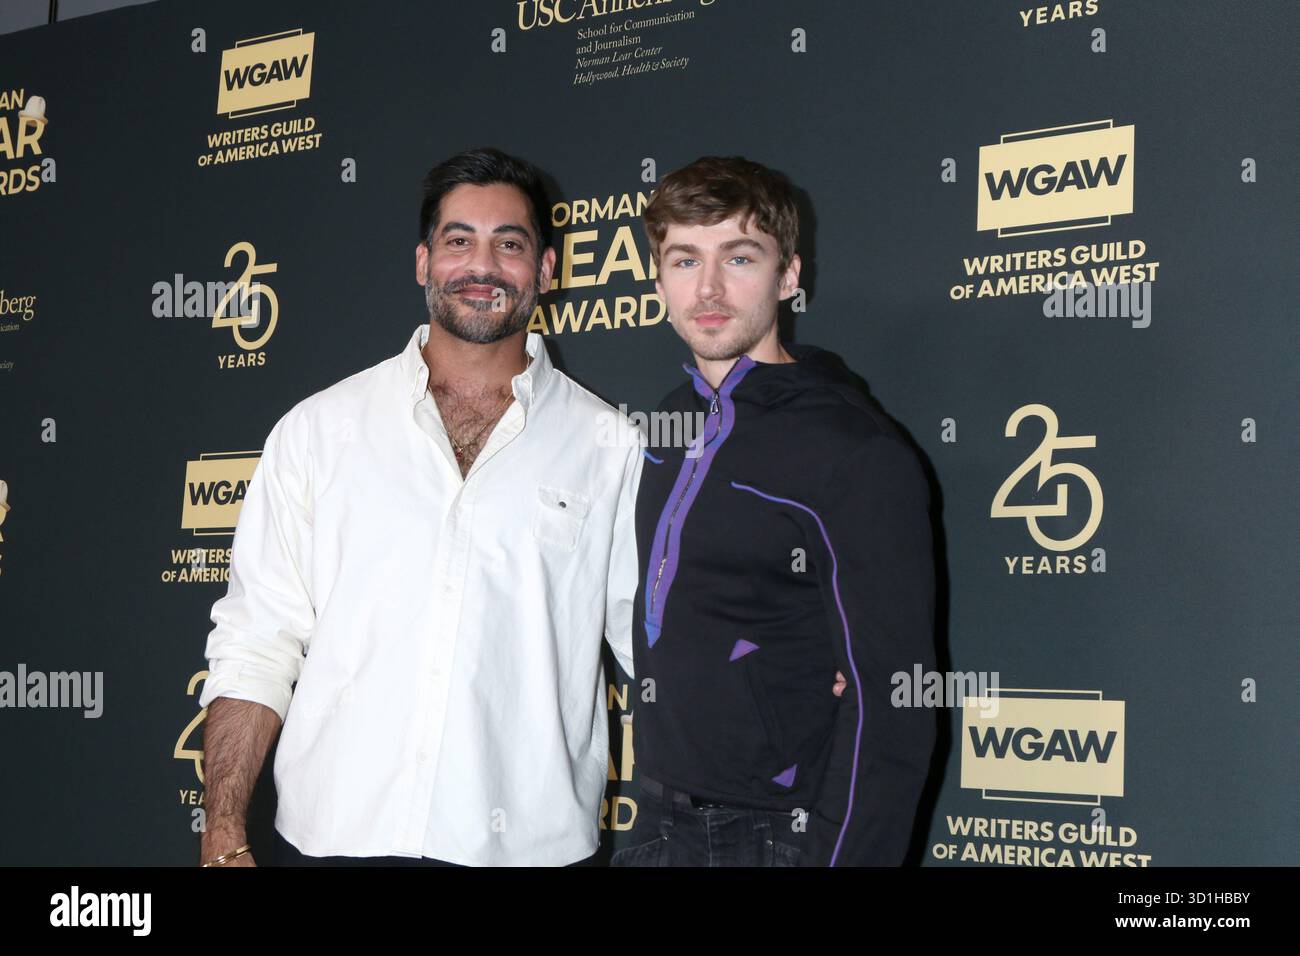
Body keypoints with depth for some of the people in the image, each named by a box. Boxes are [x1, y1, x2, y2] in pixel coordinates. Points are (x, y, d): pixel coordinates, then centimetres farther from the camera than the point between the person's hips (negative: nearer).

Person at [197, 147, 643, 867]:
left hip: (528, 841, 0)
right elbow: (255, 647, 2)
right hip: (331, 835, 0)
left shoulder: (608, 449, 3)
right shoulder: (318, 430, 4)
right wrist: (225, 837, -5)